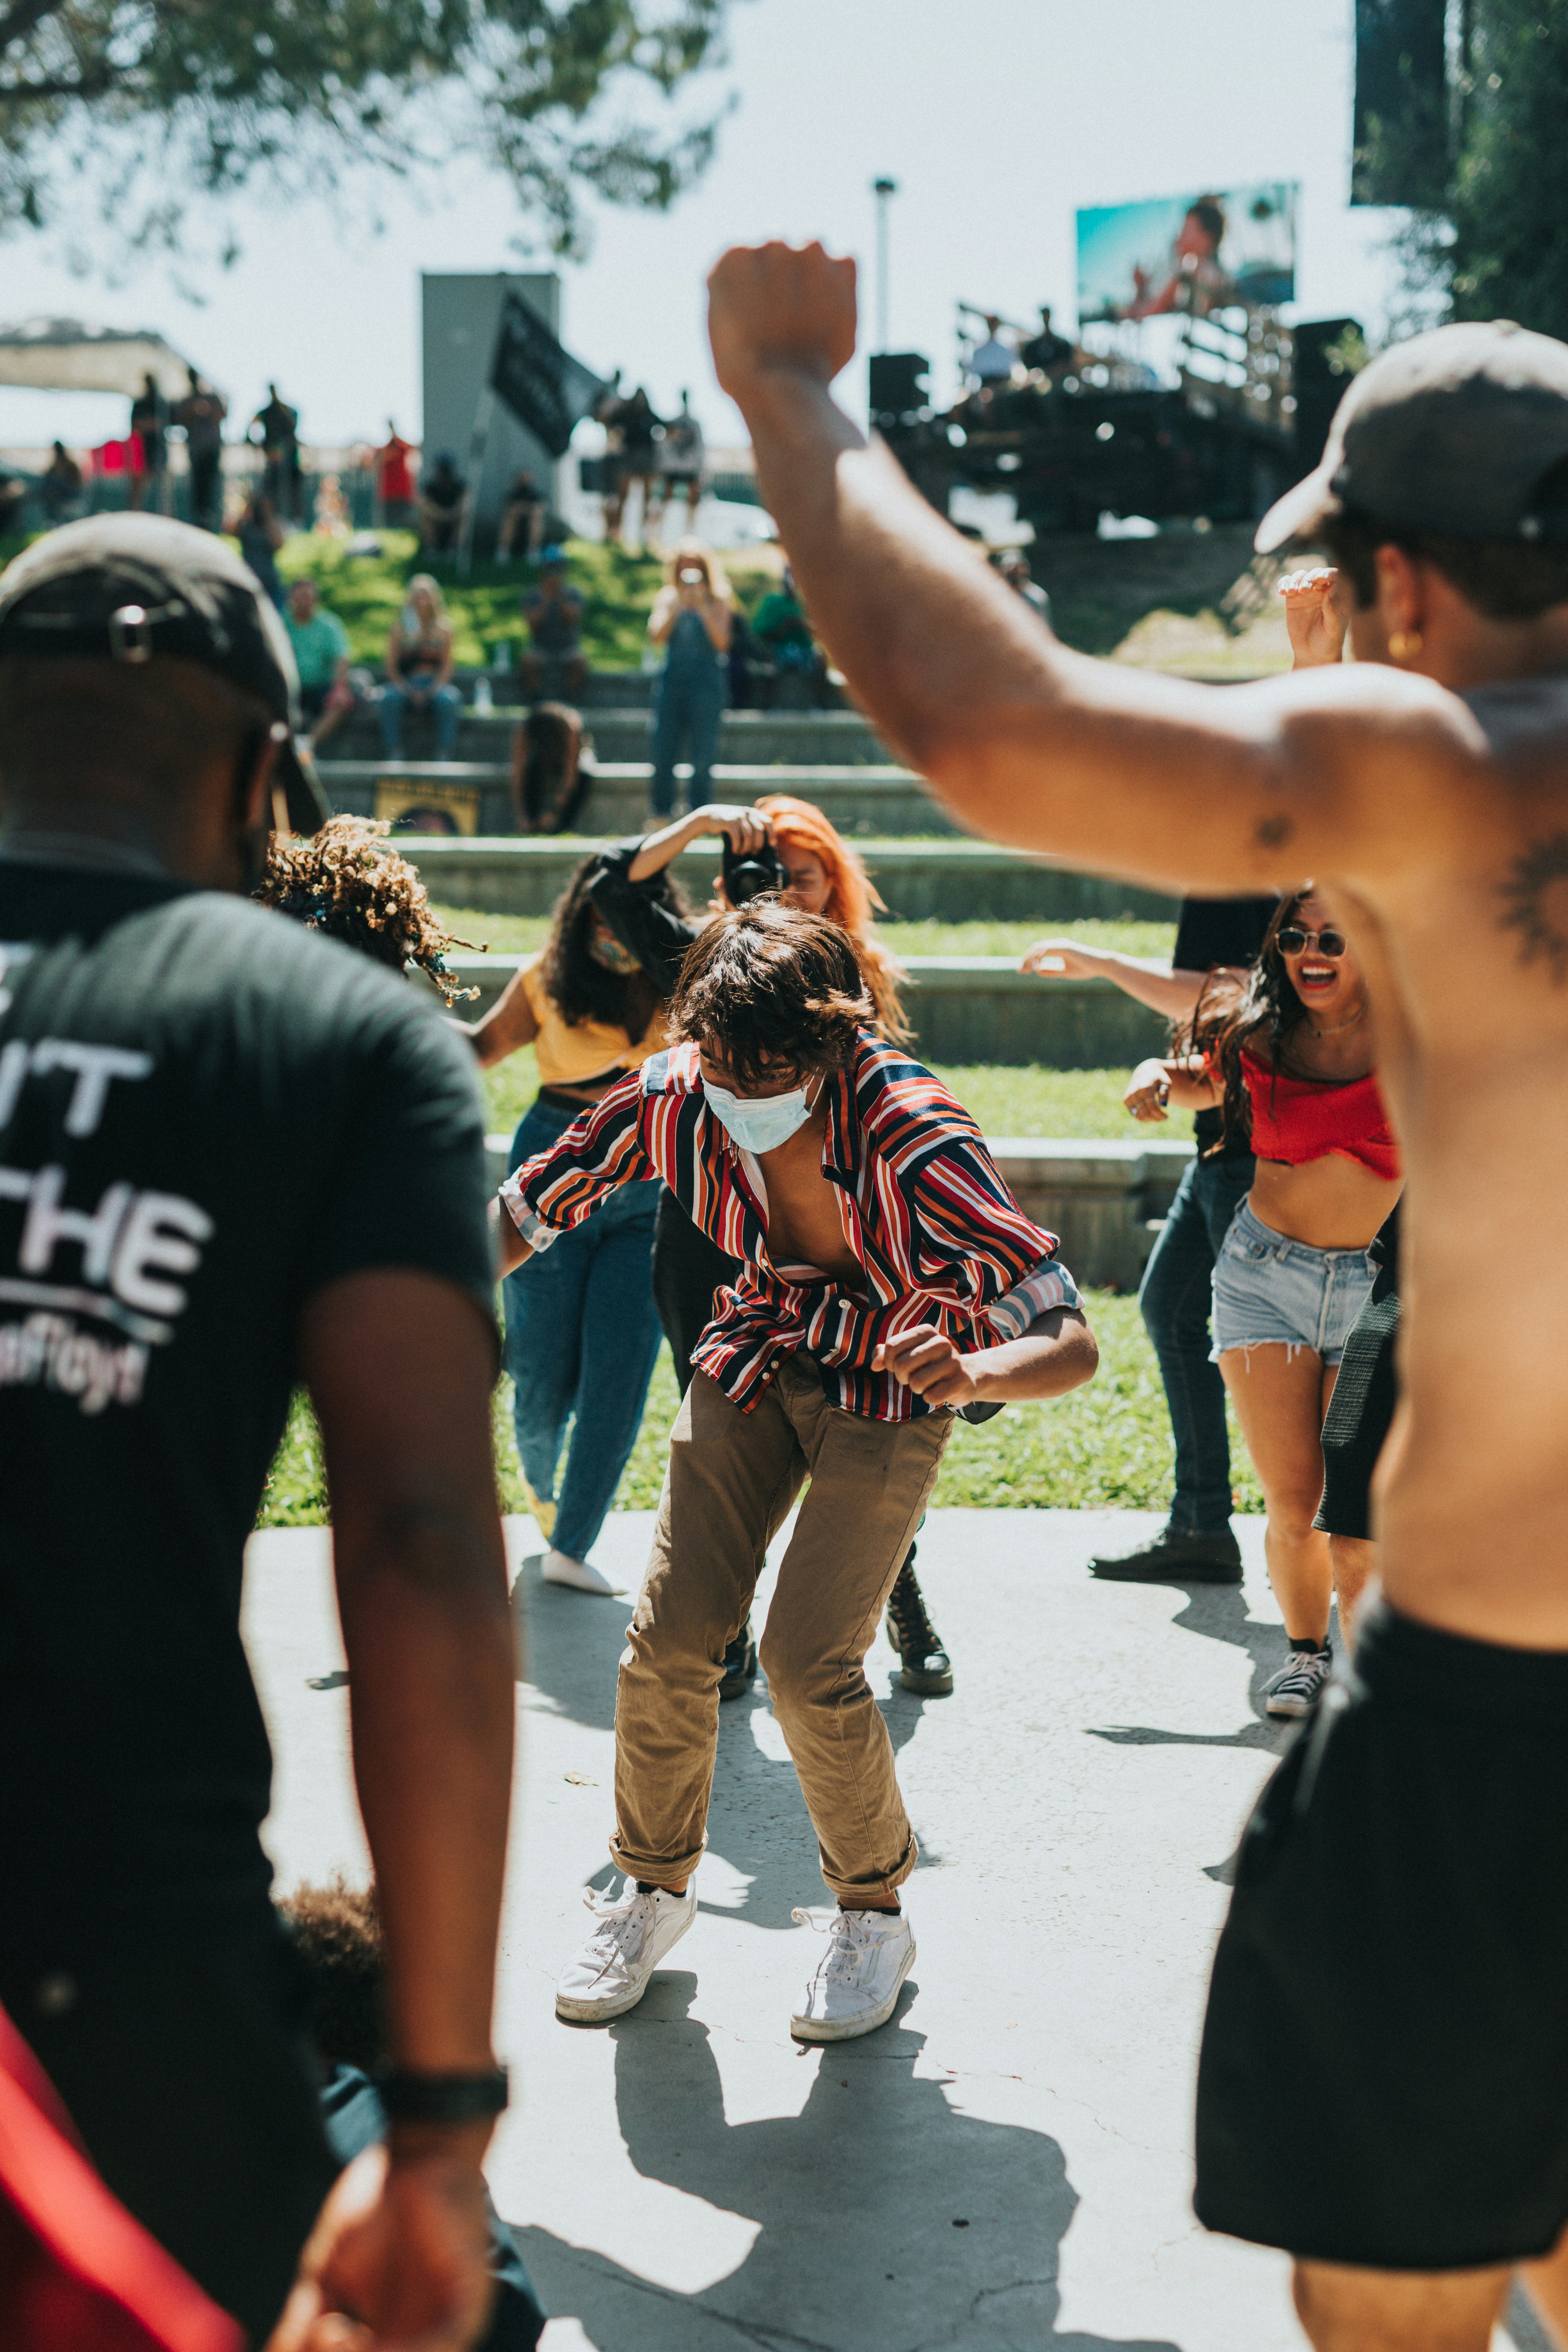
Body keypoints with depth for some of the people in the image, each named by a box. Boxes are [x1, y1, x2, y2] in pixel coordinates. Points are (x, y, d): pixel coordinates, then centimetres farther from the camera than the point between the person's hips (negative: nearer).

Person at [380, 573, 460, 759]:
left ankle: (444, 755, -31)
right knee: (389, 698, -32)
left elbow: (447, 666, 1)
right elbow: (391, 666, 3)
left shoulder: (444, 628, 6)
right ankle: (394, 753, -29)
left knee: (448, 700, -34)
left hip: (436, 685, -1)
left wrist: (433, 690, -17)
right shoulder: (400, 627, 7)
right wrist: (409, 691, -13)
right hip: (406, 685, 1)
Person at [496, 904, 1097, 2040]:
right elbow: (523, 1215, -8)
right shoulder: (672, 1097, -23)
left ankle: (875, 1914, 12)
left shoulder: (911, 1136, -35)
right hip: (754, 1358, 4)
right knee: (669, 1642, -5)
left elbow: (1073, 1345, -37)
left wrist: (970, 1373, -58)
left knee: (809, 1663, -15)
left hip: (891, 1382, -4)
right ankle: (655, 1886, 22)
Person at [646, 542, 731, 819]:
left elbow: (722, 643, -5)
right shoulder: (667, 599, 12)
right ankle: (661, 814, 5)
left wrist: (703, 609, -10)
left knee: (703, 753, -4)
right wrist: (677, 608, -9)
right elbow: (655, 637, -1)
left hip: (706, 682, -2)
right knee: (663, 750, -3)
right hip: (671, 680, 2)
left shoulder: (717, 601, 6)